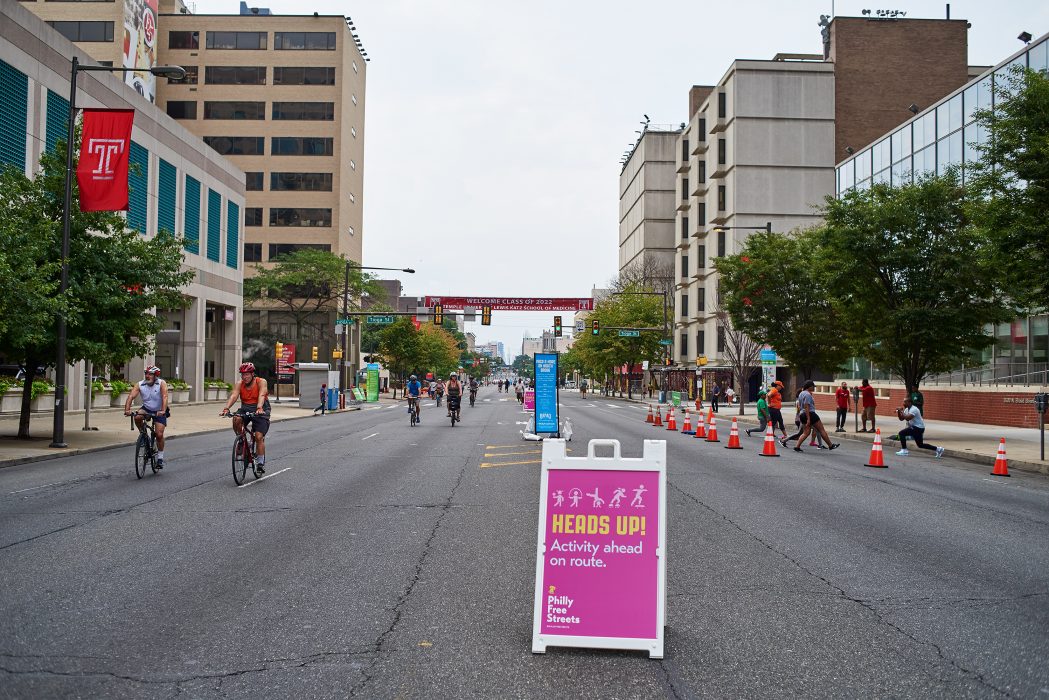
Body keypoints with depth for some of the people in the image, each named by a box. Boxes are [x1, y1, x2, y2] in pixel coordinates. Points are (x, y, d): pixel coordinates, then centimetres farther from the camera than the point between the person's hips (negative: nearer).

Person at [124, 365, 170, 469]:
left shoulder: (162, 384, -19)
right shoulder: (140, 385, -12)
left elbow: (164, 397, -31)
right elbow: (131, 396, -23)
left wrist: (163, 411, -46)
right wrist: (127, 409, -39)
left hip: (159, 411, -3)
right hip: (146, 409, 3)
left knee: (159, 435, -11)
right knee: (137, 417, -30)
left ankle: (160, 458, 6)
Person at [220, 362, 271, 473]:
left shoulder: (261, 382, -14)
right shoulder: (240, 383, -4)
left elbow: (261, 395, -31)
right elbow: (234, 395, -20)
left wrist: (259, 408, -49)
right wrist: (226, 408, -38)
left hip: (260, 409, -3)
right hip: (245, 408, 3)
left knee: (259, 437, -13)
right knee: (236, 420, -29)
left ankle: (260, 462, -1)